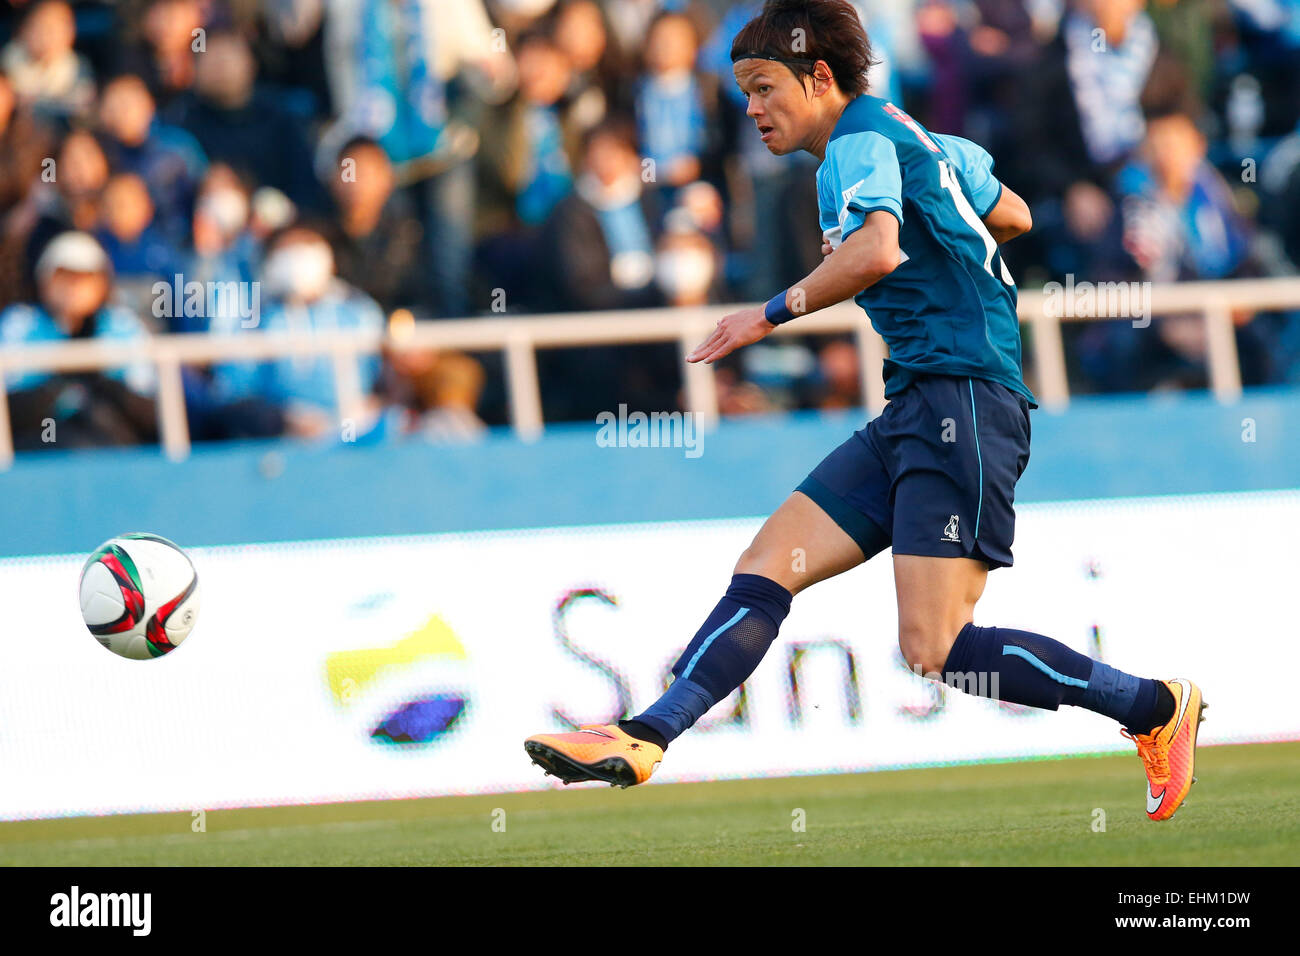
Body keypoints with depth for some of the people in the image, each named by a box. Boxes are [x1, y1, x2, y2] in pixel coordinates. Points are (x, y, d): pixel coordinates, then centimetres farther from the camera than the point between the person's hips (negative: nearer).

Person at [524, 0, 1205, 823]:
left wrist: (774, 313, -19)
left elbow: (875, 253, -29)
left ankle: (1157, 709, -3)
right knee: (765, 568, 0)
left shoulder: (861, 142, -8)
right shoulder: (913, 138, 20)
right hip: (915, 410, 10)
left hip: (962, 401, -10)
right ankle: (646, 740, -7)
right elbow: (1013, 216, 35)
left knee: (936, 652, -15)